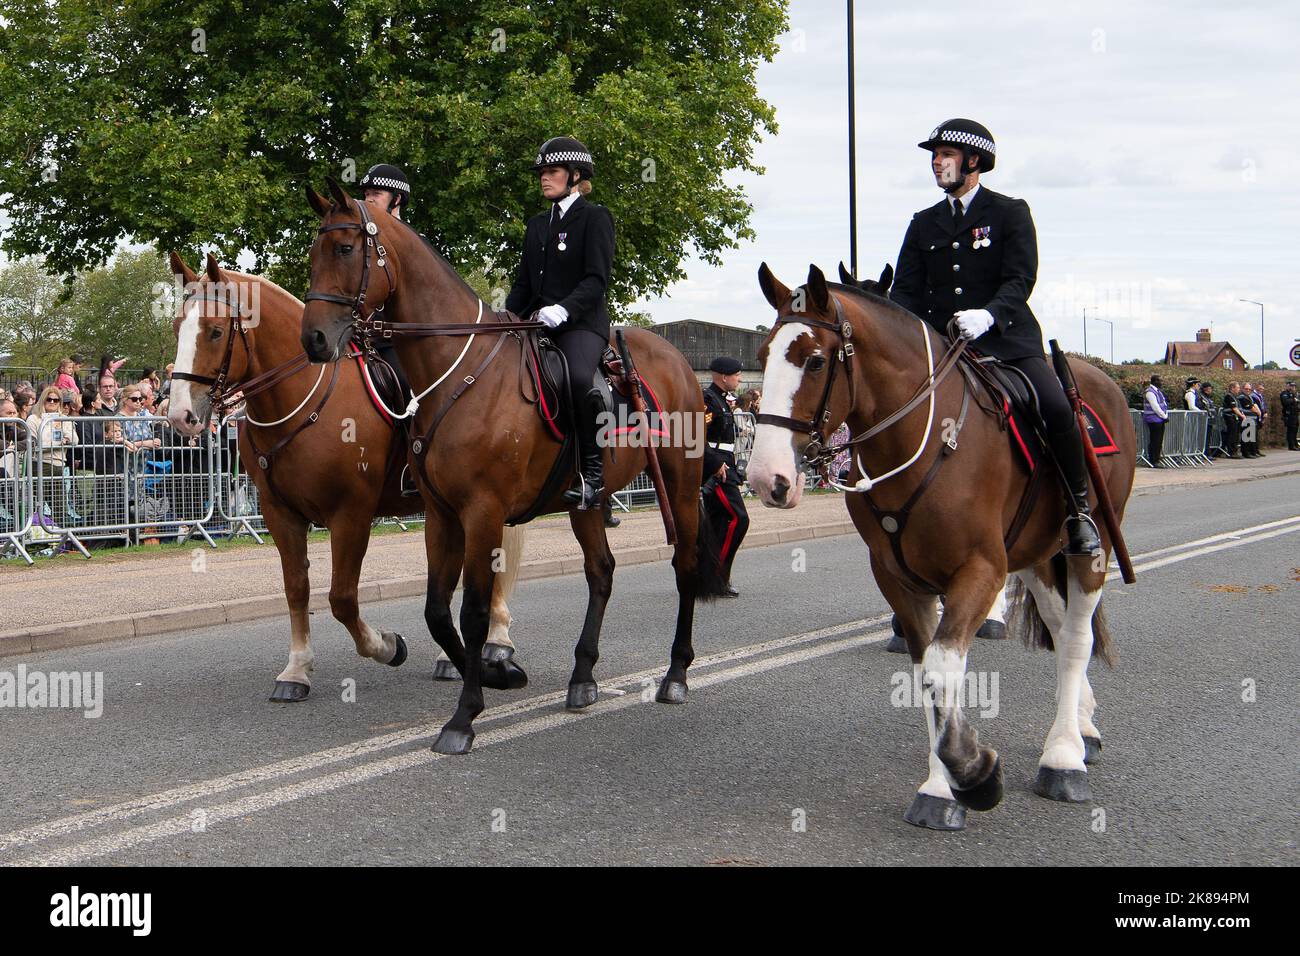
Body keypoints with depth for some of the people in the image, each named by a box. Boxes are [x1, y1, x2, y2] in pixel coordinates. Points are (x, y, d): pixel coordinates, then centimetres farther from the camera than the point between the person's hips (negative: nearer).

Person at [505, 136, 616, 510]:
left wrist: (563, 309, -26)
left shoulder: (595, 217, 2)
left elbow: (597, 279, -10)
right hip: (537, 323, 7)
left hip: (582, 322, -7)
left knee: (578, 379, -36)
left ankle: (592, 471, -23)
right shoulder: (537, 224, 22)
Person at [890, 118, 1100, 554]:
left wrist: (988, 315, -28)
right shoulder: (924, 224, 16)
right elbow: (906, 290, 10)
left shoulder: (1010, 212, 4)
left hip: (1007, 341, -4)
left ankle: (1078, 509, -5)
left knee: (1056, 409, -25)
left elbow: (1020, 280, -8)